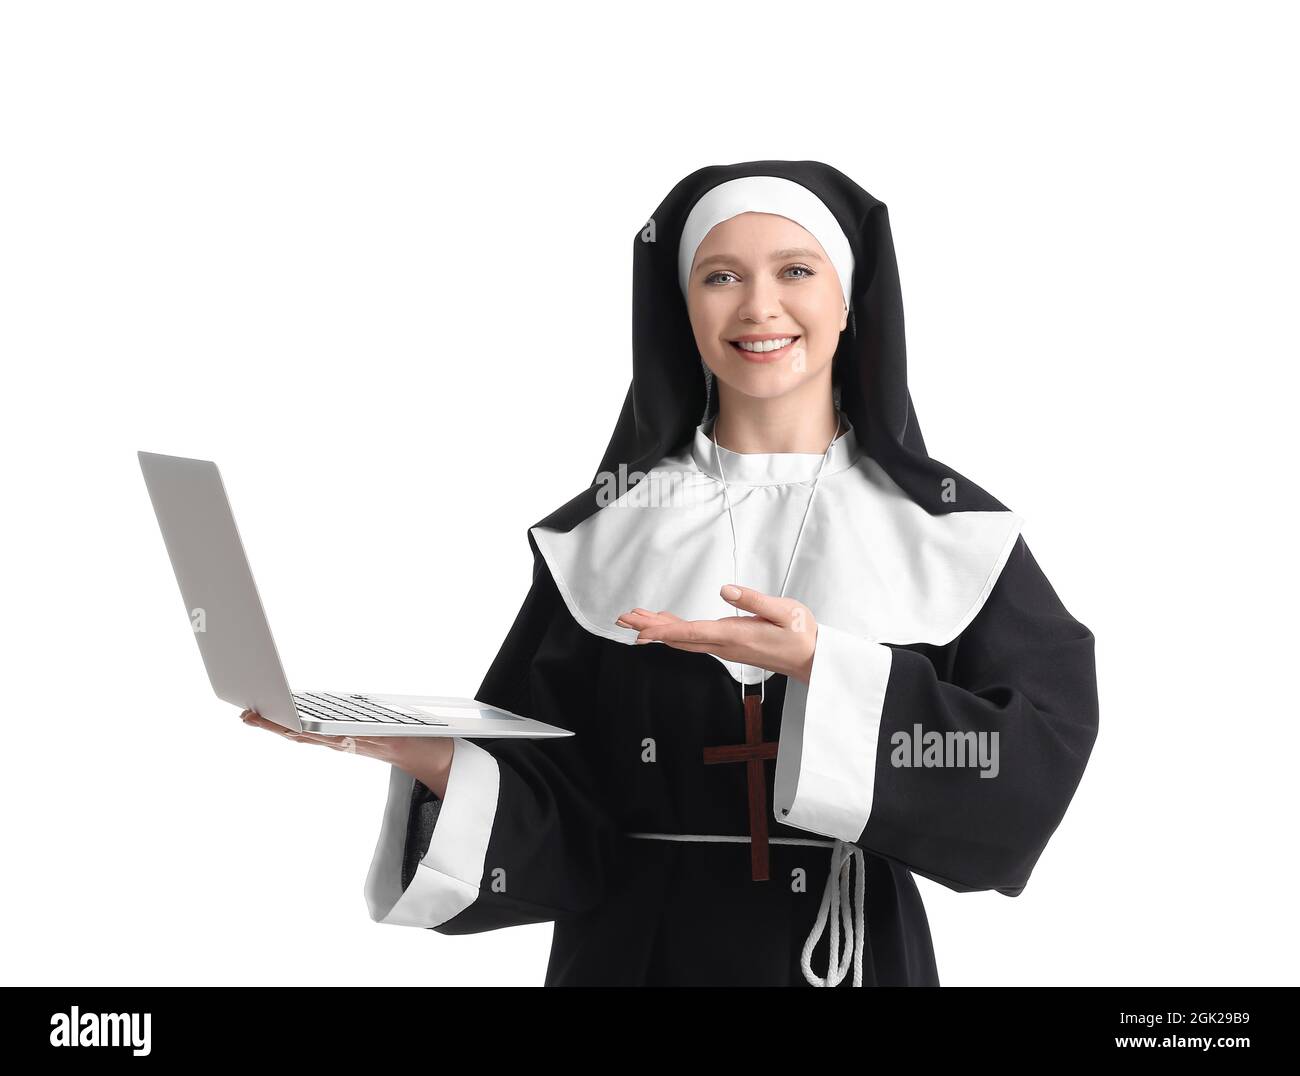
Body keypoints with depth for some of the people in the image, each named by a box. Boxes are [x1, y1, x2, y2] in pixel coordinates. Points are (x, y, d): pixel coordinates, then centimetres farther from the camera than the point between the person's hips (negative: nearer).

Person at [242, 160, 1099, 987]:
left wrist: (824, 668, -23)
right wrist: (428, 752, -23)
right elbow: (555, 802, -5)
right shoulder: (607, 532, -1)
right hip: (635, 951, 1)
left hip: (856, 953, 0)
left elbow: (1042, 759, -14)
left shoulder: (948, 525, -3)